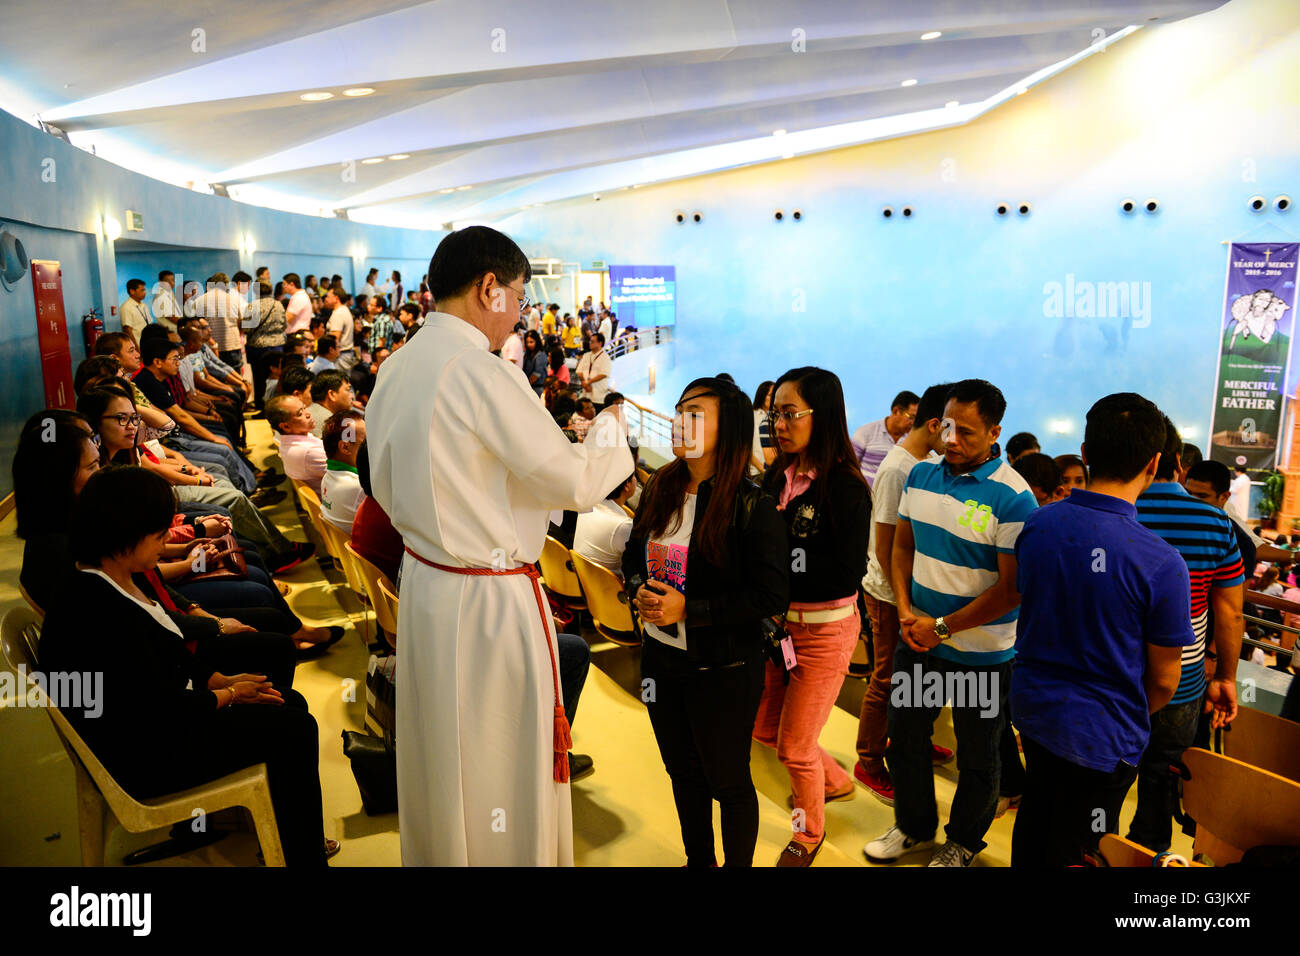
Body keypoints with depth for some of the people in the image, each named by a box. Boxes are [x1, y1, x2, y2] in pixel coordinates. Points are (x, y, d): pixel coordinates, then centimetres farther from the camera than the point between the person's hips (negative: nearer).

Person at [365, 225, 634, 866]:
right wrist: (613, 426, 0)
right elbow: (577, 482, -17)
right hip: (492, 602, -8)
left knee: (436, 754, 24)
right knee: (505, 772, 9)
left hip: (423, 584, 9)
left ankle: (430, 852, 42)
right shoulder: (484, 375, -23)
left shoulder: (395, 370, 4)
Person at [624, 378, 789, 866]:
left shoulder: (753, 507, -18)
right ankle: (698, 859, 45)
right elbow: (633, 556, 11)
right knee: (683, 771, 23)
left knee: (728, 781, 13)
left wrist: (689, 610, -23)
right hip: (661, 656, 6)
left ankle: (737, 863, 37)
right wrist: (640, 591, -11)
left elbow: (772, 596, -19)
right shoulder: (659, 489, 0)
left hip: (723, 670, -6)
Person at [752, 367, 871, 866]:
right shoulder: (778, 476, -1)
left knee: (795, 746, 9)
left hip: (824, 630, -6)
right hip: (778, 620, 7)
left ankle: (810, 832, 39)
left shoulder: (845, 487, -19)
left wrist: (785, 558, -25)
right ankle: (835, 781, 49)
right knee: (766, 728, 20)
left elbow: (847, 574, -24)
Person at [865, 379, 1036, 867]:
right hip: (918, 639, 6)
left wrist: (942, 628, -17)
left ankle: (963, 844, 39)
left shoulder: (1013, 498, -20)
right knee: (904, 736, 19)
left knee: (976, 756, 14)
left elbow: (1012, 589, -20)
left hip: (982, 651, -5)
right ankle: (914, 827, 43)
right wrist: (905, 609, -5)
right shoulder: (921, 475, -1)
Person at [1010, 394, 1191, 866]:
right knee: (1076, 854, 14)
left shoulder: (1037, 525, -10)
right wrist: (1132, 716, 10)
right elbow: (1163, 680, -10)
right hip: (1100, 735, -5)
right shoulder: (1161, 564, -24)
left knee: (1035, 821, 26)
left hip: (1031, 705, 5)